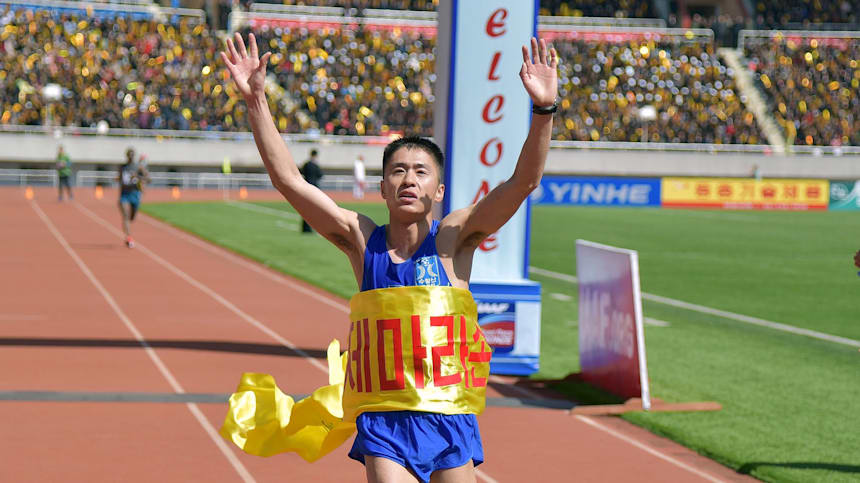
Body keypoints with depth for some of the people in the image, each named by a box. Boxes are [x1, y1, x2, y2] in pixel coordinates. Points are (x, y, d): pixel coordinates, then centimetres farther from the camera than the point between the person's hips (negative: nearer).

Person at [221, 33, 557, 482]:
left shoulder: (452, 238, -3)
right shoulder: (362, 240, 0)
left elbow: (524, 180, -14)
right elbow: (288, 179, -5)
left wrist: (543, 109, -28)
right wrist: (256, 100, -13)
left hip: (450, 419, 0)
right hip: (385, 424, 0)